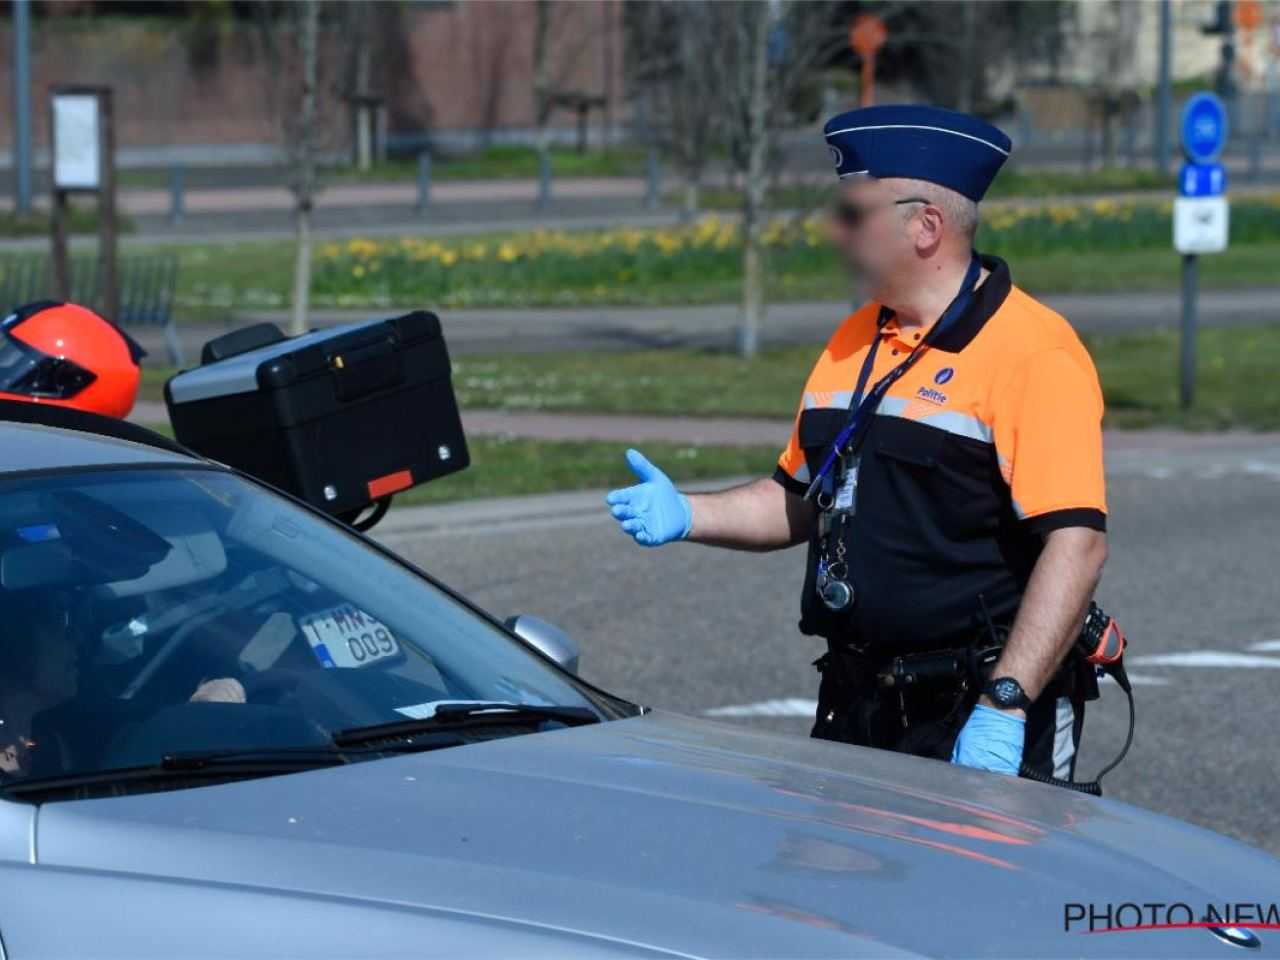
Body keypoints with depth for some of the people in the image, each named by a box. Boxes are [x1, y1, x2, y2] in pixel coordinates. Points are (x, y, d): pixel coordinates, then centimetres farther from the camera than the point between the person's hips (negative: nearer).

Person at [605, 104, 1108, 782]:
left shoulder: (1034, 355, -13)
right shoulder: (854, 342, 14)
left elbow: (1076, 543, -21)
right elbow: (802, 500, 23)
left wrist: (1005, 706, -27)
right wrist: (687, 516, 5)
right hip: (854, 711, 8)